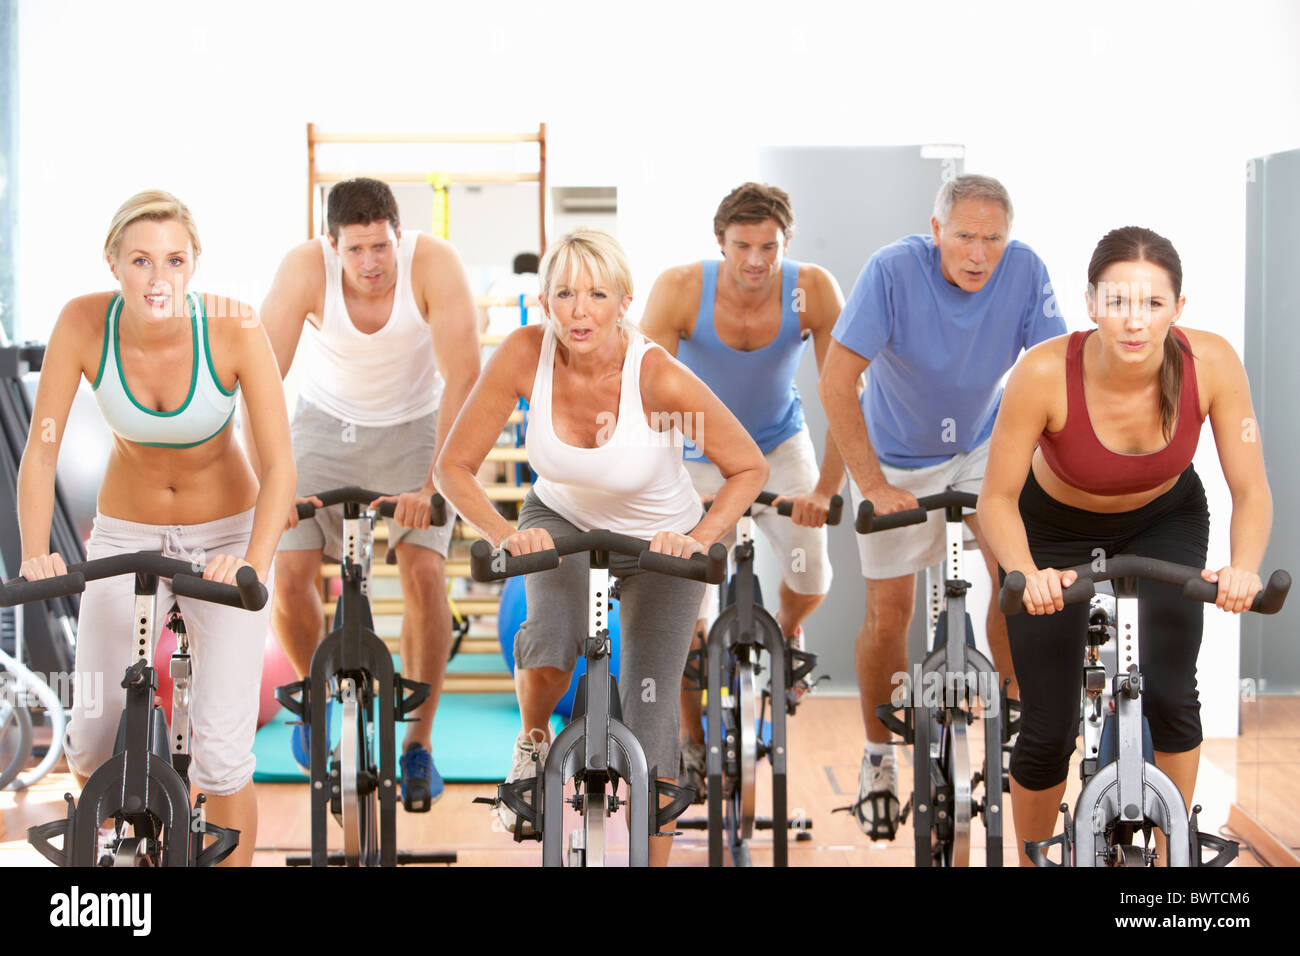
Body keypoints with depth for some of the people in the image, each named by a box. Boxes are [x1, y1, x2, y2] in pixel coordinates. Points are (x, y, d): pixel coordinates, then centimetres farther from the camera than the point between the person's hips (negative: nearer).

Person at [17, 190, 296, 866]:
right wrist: (35, 553, -30)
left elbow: (279, 465, -23)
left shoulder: (234, 329, -23)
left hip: (226, 534, -2)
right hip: (126, 535, 2)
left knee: (222, 754, -12)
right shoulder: (84, 323, -19)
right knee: (94, 746, -2)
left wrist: (254, 562, -38)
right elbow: (40, 451, -16)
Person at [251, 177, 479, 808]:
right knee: (287, 574, -11)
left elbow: (464, 377, -30)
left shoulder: (434, 265, -28)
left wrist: (434, 480, -36)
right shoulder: (306, 269, -26)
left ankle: (418, 746, -1)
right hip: (328, 425, 1)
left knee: (423, 572, -16)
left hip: (413, 426, -1)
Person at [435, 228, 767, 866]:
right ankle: (534, 743, 9)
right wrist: (505, 535, -31)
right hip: (561, 520, 1)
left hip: (657, 539, -1)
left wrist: (699, 540, -30)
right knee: (550, 649, -27)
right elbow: (455, 465, -17)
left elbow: (748, 467, -18)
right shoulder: (525, 354, -25)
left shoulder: (660, 377, -31)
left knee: (650, 717, -8)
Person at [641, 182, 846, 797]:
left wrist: (825, 490, -31)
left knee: (811, 576, -9)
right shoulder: (679, 290, -28)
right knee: (692, 615, -5)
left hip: (781, 444, 2)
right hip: (701, 452, -1)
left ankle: (787, 633, 31)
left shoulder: (813, 291, -25)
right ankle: (693, 746, 19)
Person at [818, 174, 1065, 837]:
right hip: (898, 457, -2)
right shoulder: (894, 270, -29)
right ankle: (878, 753, 22)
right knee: (889, 614, 0)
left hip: (983, 444, 2)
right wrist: (874, 487, -33)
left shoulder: (1025, 271, -21)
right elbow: (837, 380, -29)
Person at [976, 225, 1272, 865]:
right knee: (1049, 732, -3)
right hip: (1055, 529, -1)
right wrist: (1027, 574, -44)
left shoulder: (1211, 363, -31)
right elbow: (997, 499, -25)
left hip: (1164, 521, 1)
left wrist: (1245, 566, -43)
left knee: (1169, 696, -15)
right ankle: (1031, 859, 26)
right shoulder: (1045, 374, -36)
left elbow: (1250, 491, -23)